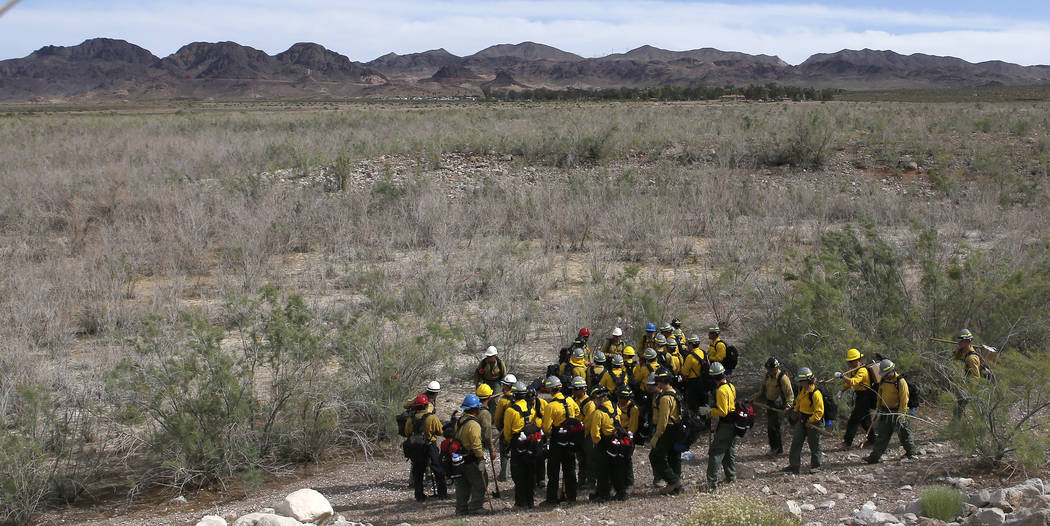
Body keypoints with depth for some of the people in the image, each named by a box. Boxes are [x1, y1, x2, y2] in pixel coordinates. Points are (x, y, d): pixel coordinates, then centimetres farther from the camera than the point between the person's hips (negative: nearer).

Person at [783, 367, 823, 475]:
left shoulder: (816, 393, -23)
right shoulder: (802, 390, 3)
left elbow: (819, 412, -22)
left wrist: (810, 421, -26)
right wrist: (795, 411, 21)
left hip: (814, 421, -8)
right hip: (802, 420, 8)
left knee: (814, 444, 6)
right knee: (796, 442, 6)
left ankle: (815, 466, 22)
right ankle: (794, 465, 13)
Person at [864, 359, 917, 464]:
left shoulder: (901, 382, -14)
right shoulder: (883, 381, 6)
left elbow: (904, 400, -15)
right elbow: (880, 396, 18)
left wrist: (901, 415, -19)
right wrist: (879, 410, 19)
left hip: (897, 411, -5)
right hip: (885, 412, 5)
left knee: (903, 433, 2)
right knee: (881, 435, 4)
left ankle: (910, 452, 19)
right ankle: (875, 456, 4)